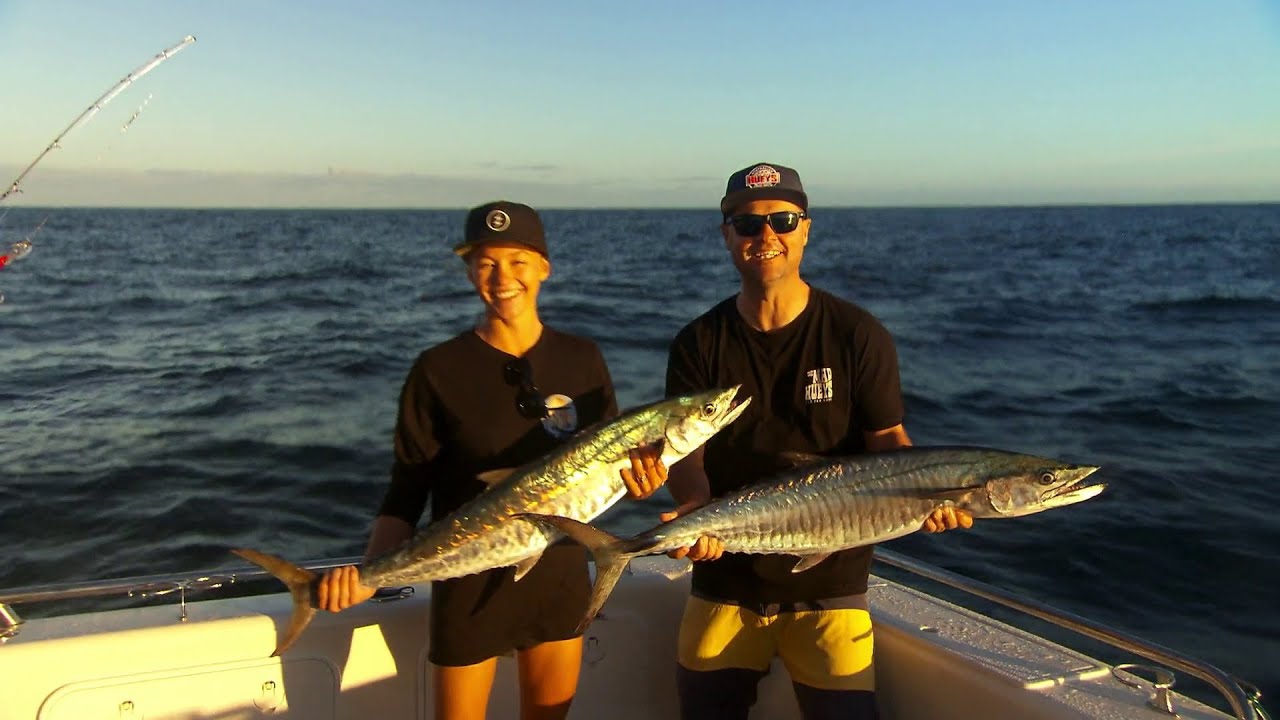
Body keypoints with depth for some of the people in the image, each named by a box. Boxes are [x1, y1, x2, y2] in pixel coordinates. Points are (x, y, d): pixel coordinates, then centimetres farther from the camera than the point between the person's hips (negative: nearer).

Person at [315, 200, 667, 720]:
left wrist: (638, 474, -18)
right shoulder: (439, 370, -10)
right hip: (470, 584, -3)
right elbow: (407, 491, -7)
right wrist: (370, 571, -22)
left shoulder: (581, 359, -2)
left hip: (560, 575, 3)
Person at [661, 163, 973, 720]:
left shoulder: (857, 336, -7)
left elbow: (887, 439, -5)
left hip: (828, 587, -2)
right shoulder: (698, 345, -2)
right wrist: (695, 510, -27)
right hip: (725, 581, 2)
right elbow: (687, 450, -6)